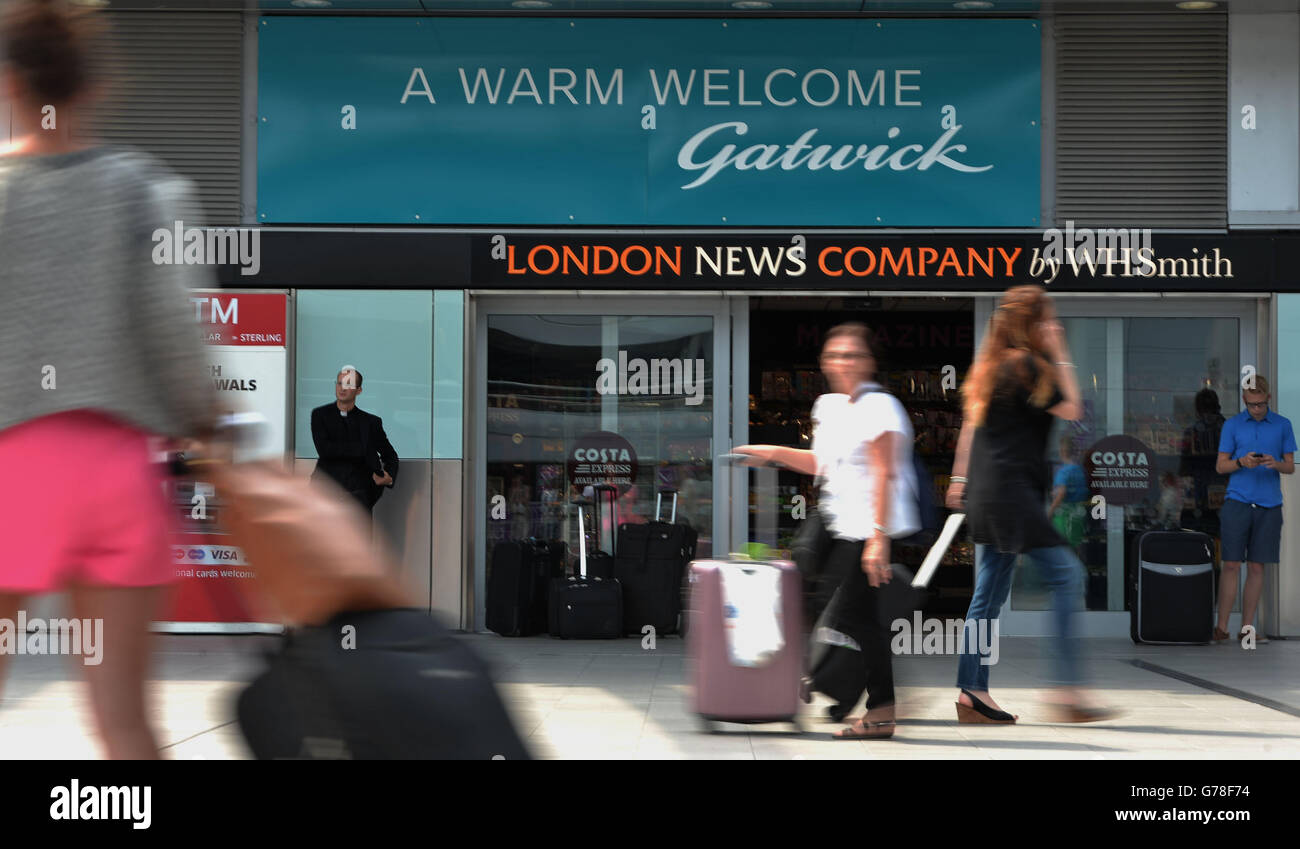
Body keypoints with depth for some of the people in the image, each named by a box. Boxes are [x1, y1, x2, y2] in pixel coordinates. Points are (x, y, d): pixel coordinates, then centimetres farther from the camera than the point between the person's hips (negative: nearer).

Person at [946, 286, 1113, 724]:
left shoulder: (993, 363, 16)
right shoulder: (1024, 366, -12)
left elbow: (970, 424, 21)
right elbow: (1071, 409, -11)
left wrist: (959, 478, 26)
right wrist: (1061, 356, -6)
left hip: (989, 491, 10)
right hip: (1011, 489, -10)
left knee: (991, 592, 10)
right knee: (1066, 573, -9)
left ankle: (972, 693, 11)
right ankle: (1067, 689, -13)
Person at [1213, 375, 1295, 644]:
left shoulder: (1283, 425, 8)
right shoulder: (1232, 425, 6)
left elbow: (1291, 467, 9)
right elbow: (1220, 466, 5)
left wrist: (1276, 463, -13)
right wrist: (1242, 462, -15)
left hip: (1268, 505, 1)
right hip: (1237, 501, -1)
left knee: (1256, 566, 3)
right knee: (1231, 564, -5)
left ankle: (1247, 629, 8)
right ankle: (1221, 628, -3)